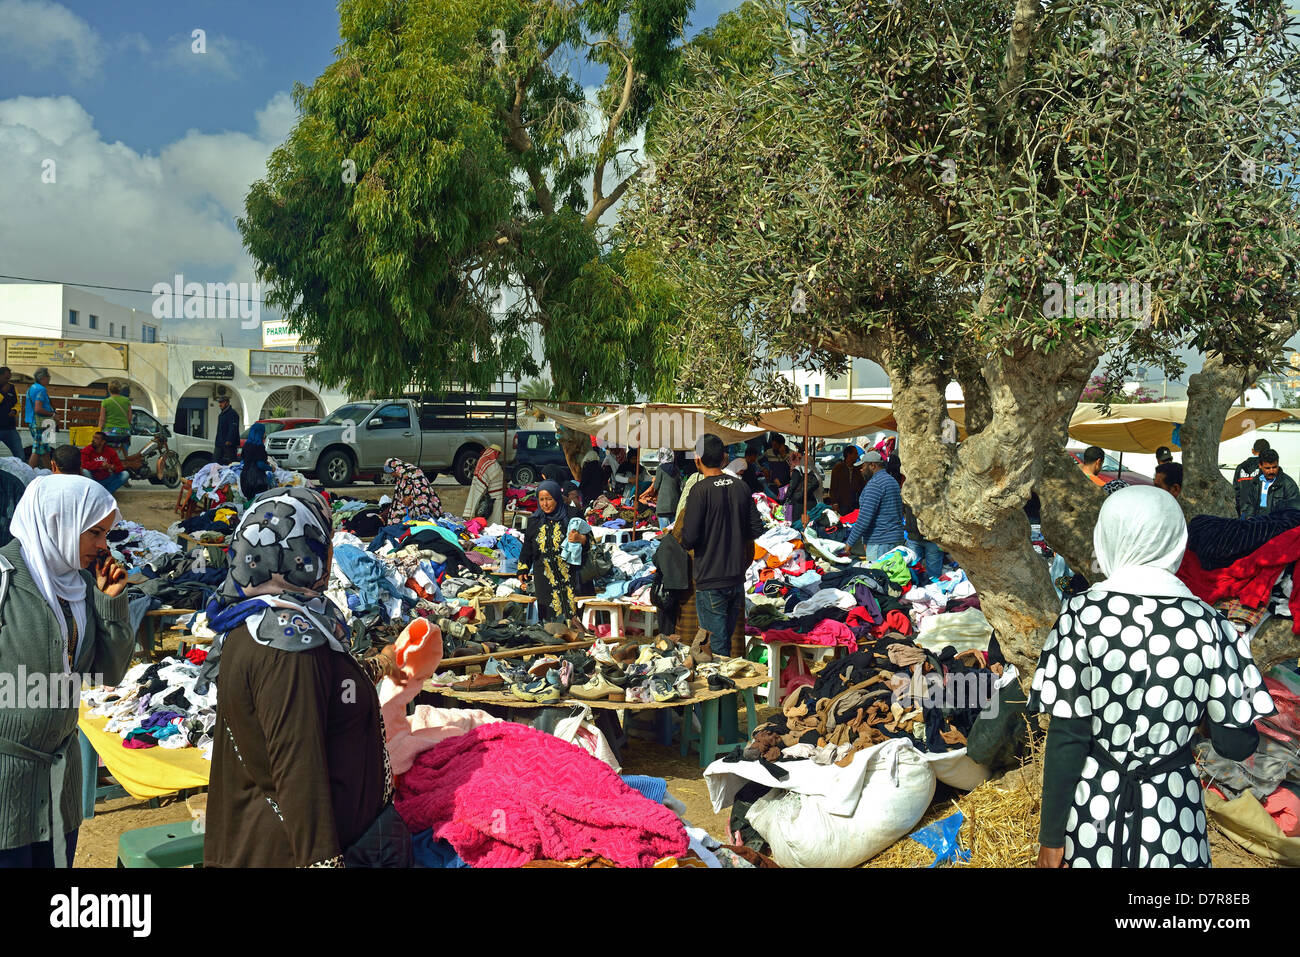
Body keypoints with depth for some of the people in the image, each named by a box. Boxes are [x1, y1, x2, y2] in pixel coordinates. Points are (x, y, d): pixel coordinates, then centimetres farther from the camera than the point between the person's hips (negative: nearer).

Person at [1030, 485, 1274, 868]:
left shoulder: (1084, 614, -15)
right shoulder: (1208, 624, -9)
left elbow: (1066, 737, -15)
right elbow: (1236, 745, -4)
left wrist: (1051, 837, -6)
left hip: (1092, 806, -1)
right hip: (1173, 813, 2)